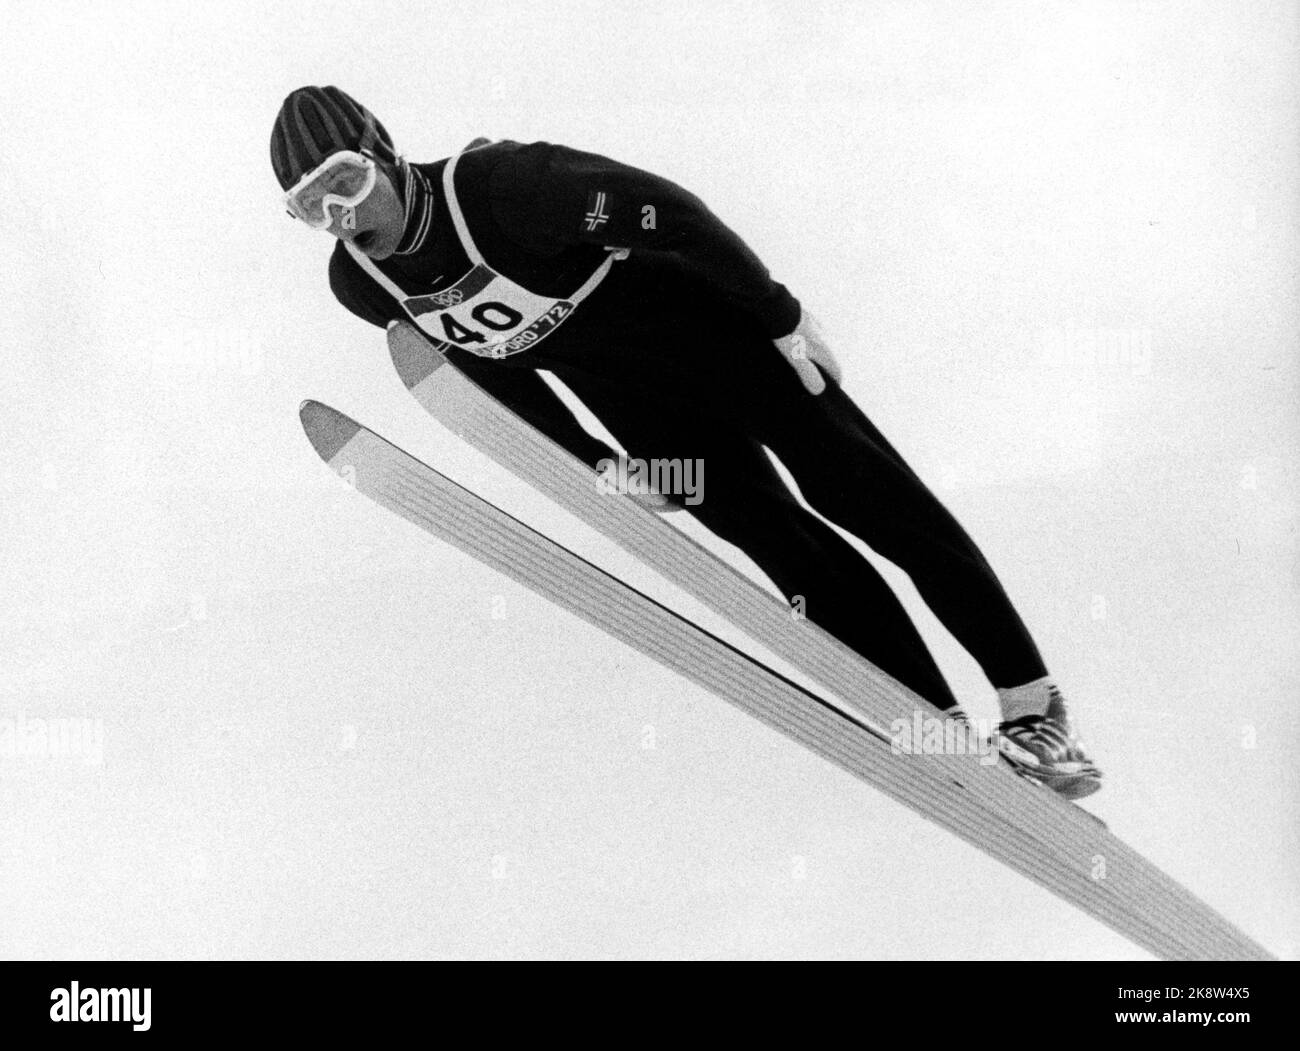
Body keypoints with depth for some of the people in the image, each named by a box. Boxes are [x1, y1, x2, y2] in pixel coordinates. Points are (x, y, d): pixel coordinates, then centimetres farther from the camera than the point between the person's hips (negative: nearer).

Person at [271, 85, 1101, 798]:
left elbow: (664, 209, -23)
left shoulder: (497, 184, -30)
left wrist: (782, 315, -18)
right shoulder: (361, 287, -9)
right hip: (639, 405, 5)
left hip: (715, 330, -5)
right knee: (796, 559, -3)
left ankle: (1031, 699, 6)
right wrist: (596, 464, 8)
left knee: (869, 498, -5)